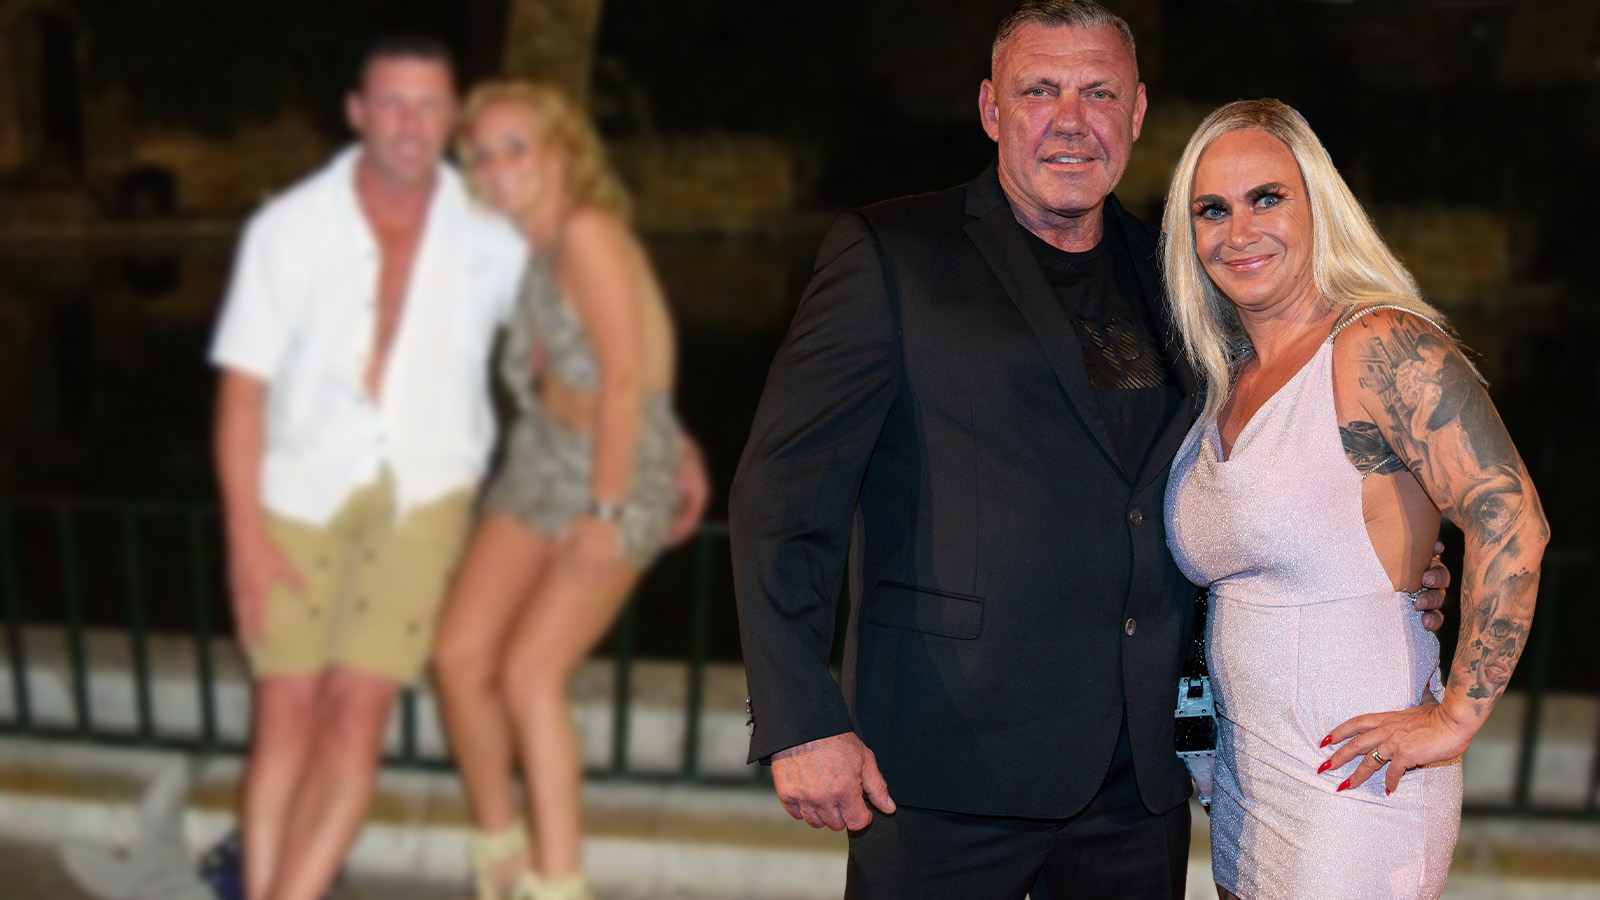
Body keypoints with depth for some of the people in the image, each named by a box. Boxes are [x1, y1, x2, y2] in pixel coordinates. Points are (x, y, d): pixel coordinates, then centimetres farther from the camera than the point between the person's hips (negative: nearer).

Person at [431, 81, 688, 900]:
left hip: (621, 470, -7)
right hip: (539, 464, 7)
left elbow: (623, 378, -19)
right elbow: (538, 378, 11)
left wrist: (605, 513, -20)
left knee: (529, 671, -11)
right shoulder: (526, 250, 11)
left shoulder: (587, 233, -15)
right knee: (459, 655, 0)